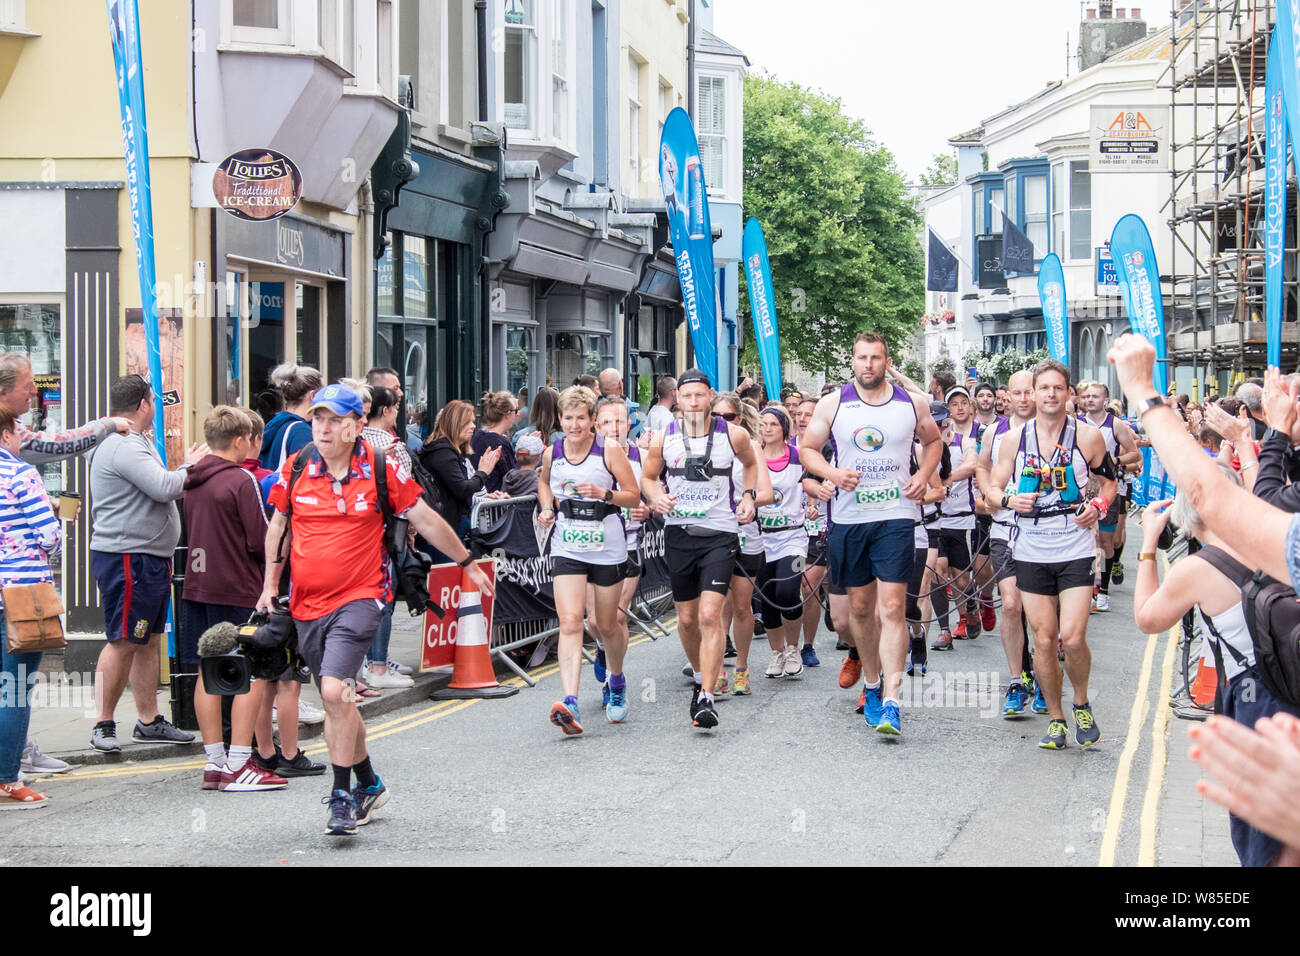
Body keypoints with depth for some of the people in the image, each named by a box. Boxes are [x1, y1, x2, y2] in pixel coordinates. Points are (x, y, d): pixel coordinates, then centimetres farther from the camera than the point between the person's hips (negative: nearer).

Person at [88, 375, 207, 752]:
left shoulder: (134, 444, 19)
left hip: (149, 558, 11)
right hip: (126, 558, -11)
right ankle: (103, 725, -2)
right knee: (123, 643, -7)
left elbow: (159, 491, 23)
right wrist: (189, 466, -9)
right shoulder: (123, 446, -17)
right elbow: (164, 488, -25)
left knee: (148, 640, 13)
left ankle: (149, 721, 19)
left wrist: (186, 469, 11)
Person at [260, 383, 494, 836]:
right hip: (307, 603, 4)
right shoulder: (296, 468, 2)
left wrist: (467, 563, 13)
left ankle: (343, 795, -9)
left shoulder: (379, 471, -6)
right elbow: (277, 526, 18)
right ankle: (369, 785, 33)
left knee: (335, 691, -21)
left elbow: (426, 519, 5)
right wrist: (270, 584, 15)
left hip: (359, 598, -4)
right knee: (336, 703, 13)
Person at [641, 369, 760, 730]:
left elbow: (750, 462, 19)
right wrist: (656, 497, -7)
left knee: (710, 615, -16)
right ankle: (700, 676, 38)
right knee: (687, 618, 12)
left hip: (720, 534, -3)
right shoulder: (663, 438, -1)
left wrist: (749, 496, 5)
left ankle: (706, 699, -17)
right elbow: (648, 476, 14)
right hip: (679, 533, 3)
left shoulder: (733, 435, -3)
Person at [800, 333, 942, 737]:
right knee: (861, 607, 11)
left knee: (893, 608, -11)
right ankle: (871, 684, 30)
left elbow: (933, 440, 20)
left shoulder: (913, 404, 3)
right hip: (848, 517, 2)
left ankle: (891, 702, -15)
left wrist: (924, 476, 2)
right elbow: (807, 449, 9)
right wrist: (831, 472, -11)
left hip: (896, 515, -2)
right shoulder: (832, 404, 2)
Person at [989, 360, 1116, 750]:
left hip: (1076, 546, -2)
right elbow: (992, 489, 11)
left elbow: (1109, 481, 12)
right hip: (1031, 549, 2)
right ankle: (1055, 719, 17)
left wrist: (1098, 506, -8)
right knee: (1043, 641, 3)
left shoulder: (1088, 436, -1)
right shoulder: (1014, 438, 4)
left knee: (1072, 637, -12)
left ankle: (1081, 704, 14)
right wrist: (1009, 500, -11)